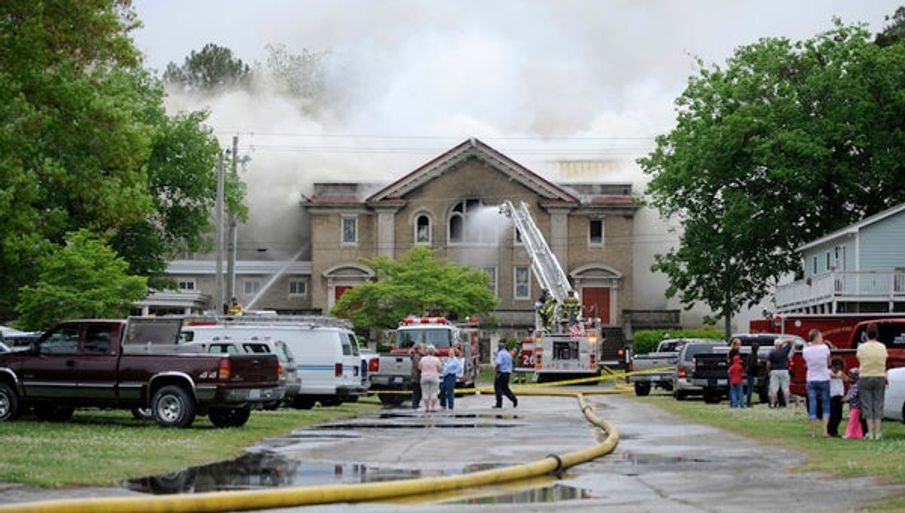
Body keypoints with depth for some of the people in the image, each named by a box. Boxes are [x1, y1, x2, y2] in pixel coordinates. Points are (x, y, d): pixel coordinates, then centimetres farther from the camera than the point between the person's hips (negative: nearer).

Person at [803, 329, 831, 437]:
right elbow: (829, 363, 1)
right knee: (826, 405, 8)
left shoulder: (806, 351, -5)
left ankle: (813, 432, 5)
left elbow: (807, 363, 7)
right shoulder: (824, 348, -9)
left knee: (812, 406, 5)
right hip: (824, 379, -2)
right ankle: (825, 430, -1)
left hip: (811, 380, 2)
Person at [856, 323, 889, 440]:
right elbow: (884, 364, 1)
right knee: (878, 406, 6)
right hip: (880, 378, 1)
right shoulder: (882, 347, -4)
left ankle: (870, 433, 1)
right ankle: (877, 433, 3)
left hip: (865, 378, -1)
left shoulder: (861, 348, -8)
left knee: (867, 406, 4)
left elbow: (860, 363, 0)